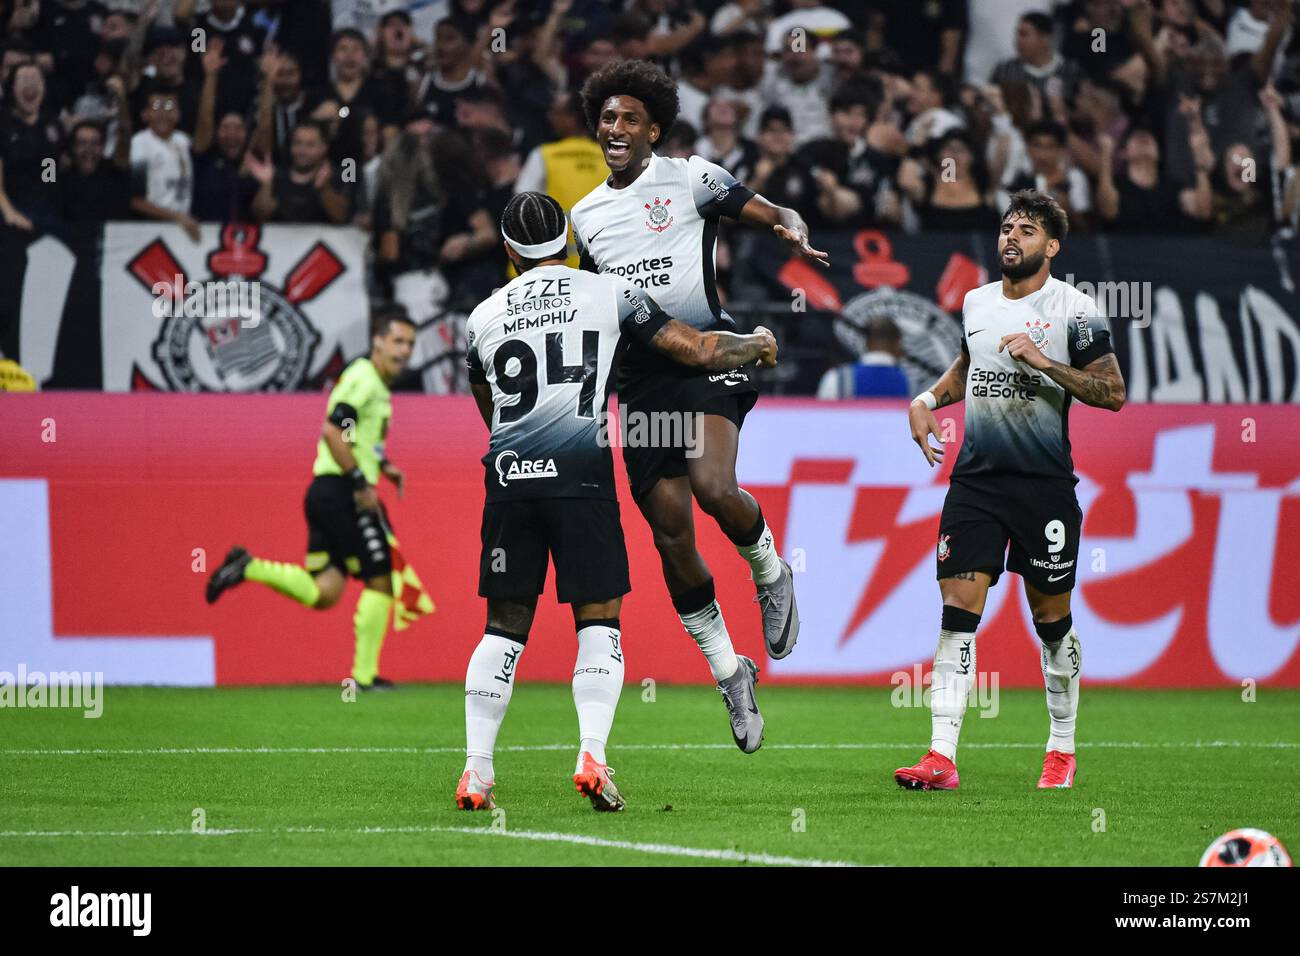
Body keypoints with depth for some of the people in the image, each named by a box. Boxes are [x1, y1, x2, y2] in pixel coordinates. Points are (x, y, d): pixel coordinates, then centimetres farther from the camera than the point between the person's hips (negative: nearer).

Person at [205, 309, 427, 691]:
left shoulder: (376, 385, 20)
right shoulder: (363, 379, -11)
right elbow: (332, 431, -21)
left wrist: (382, 465, 21)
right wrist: (361, 482, -20)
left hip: (325, 492, 9)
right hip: (343, 491, -9)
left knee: (323, 593, 2)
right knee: (380, 579, -1)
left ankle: (248, 568, -4)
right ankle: (365, 674, 2)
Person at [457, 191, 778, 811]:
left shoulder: (483, 318, 16)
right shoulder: (610, 295, 8)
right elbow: (699, 351, 12)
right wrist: (758, 345, 31)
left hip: (509, 478, 3)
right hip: (579, 473, -3)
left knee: (505, 626, 10)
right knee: (598, 621, 4)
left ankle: (476, 773, 5)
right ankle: (592, 757, -13)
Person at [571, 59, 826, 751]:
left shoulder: (689, 178, 3)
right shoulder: (586, 214, 19)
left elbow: (777, 216, 2)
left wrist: (794, 236, -19)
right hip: (640, 377, 5)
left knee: (713, 487, -30)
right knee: (672, 541, 0)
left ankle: (771, 574, 1)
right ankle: (729, 675, 14)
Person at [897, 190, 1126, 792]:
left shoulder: (1075, 311, -6)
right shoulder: (976, 303, 10)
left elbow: (1113, 393, -10)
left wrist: (1044, 362, -19)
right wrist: (928, 399, 13)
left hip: (1045, 487, -4)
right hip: (975, 480, 4)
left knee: (1051, 619, 7)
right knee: (958, 611, -8)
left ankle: (1062, 751, 24)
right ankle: (941, 758, -12)